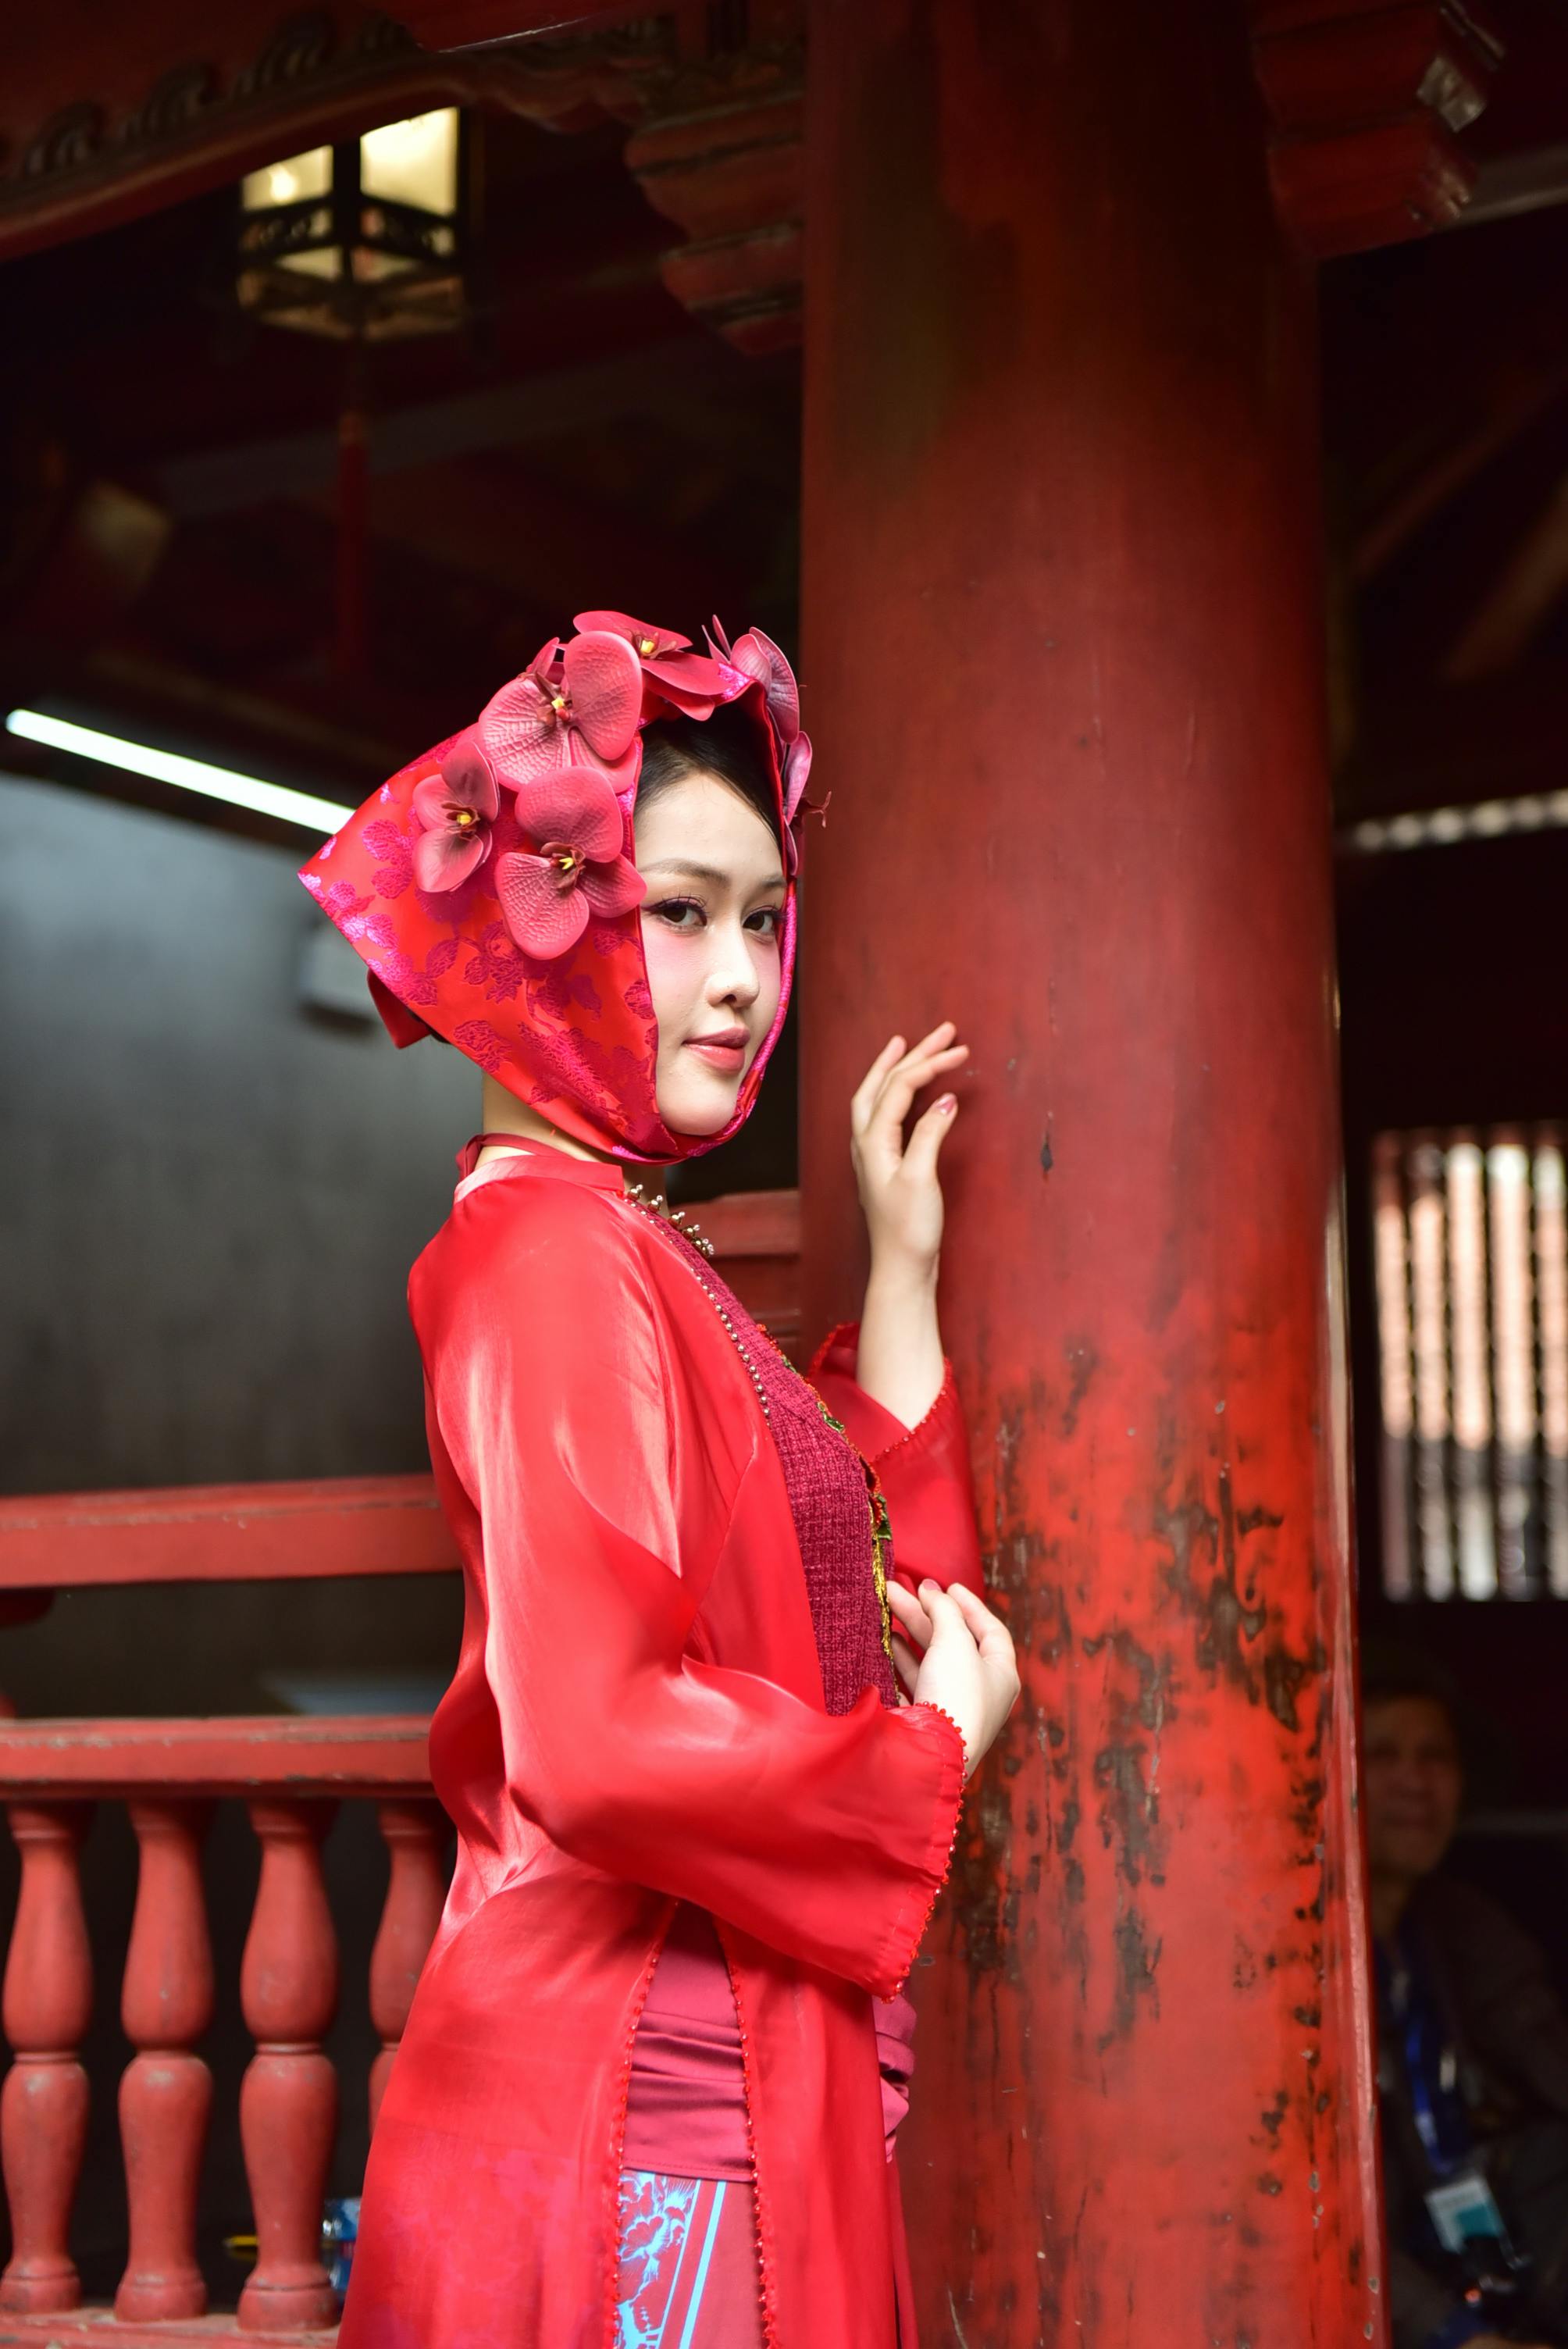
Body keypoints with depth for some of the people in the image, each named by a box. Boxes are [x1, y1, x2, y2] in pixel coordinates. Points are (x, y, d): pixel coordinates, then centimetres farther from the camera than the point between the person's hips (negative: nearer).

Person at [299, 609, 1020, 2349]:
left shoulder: (633, 1259, 15)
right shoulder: (555, 1254, -15)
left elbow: (882, 1603, 14)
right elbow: (601, 1738, -25)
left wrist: (902, 1270, 14)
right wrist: (933, 1751, -10)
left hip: (731, 2080, 9)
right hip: (636, 2103, -9)